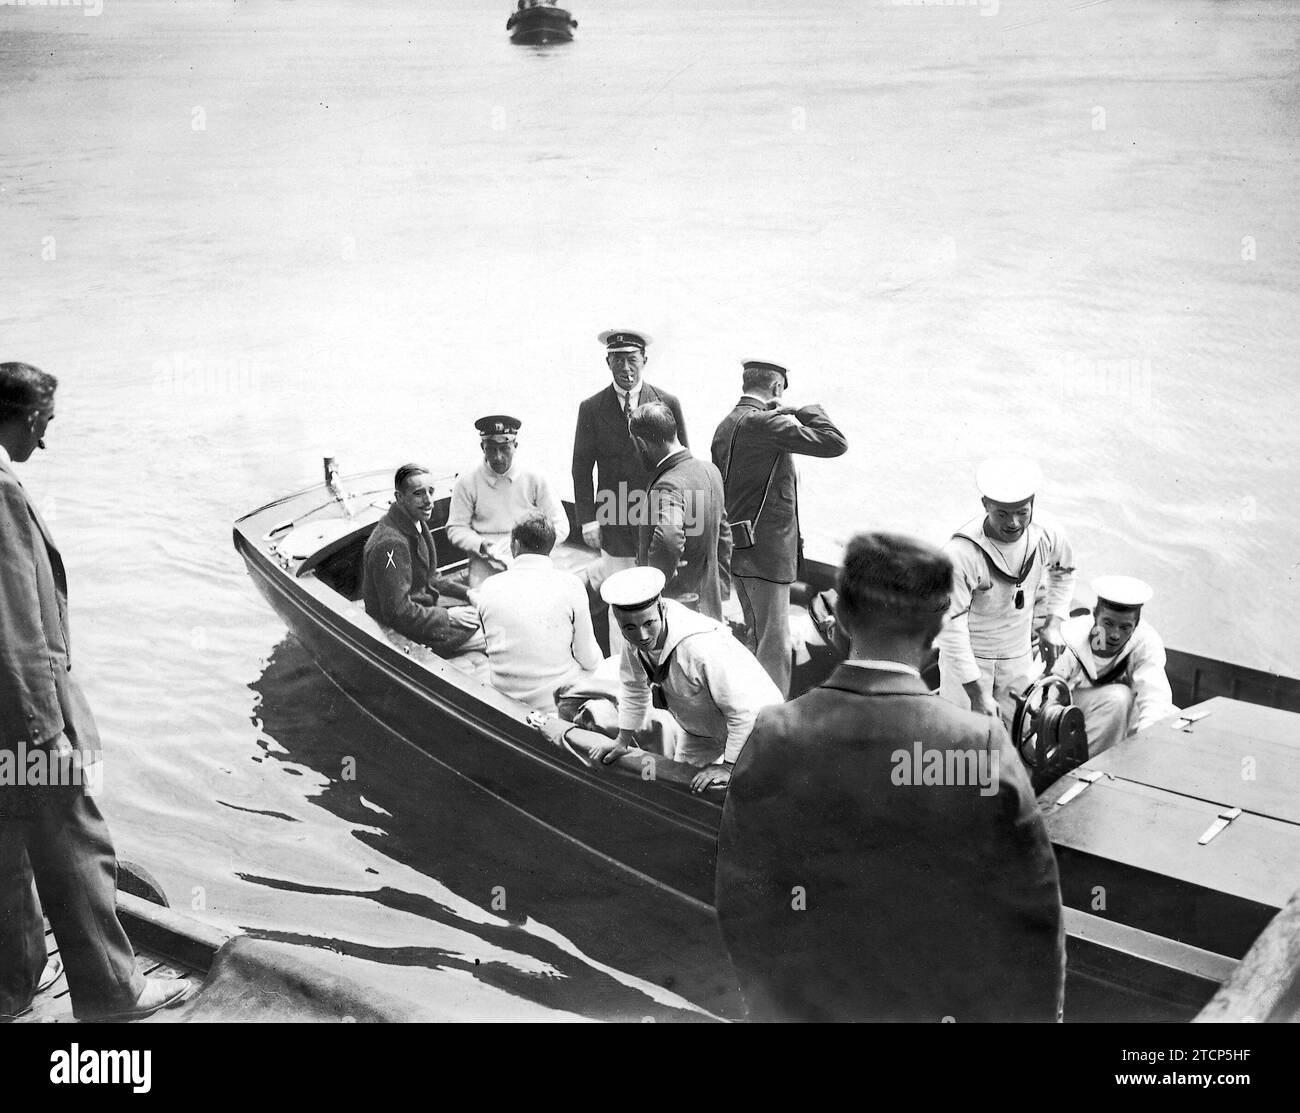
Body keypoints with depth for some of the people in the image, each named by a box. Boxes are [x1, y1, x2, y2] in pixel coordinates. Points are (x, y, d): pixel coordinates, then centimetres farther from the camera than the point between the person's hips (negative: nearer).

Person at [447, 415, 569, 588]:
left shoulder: (535, 480, 4)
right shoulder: (467, 483, 2)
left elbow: (560, 525, 6)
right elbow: (456, 529, 7)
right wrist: (480, 545, -13)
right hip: (486, 566, 0)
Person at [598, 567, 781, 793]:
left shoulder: (701, 646, -41)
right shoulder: (633, 638, -17)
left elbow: (745, 709, -35)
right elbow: (634, 687, 4)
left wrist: (729, 766, -30)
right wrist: (623, 741, 9)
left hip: (753, 723, -7)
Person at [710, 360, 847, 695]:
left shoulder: (725, 426, 12)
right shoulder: (766, 423, -16)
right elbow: (836, 444, -19)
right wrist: (803, 411, -7)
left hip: (738, 550, 9)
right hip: (767, 550, -9)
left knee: (760, 639, 20)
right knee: (775, 645, -3)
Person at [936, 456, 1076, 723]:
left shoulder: (1047, 534, -14)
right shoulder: (960, 554, -30)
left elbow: (1063, 573, 13)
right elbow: (951, 628, -25)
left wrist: (1053, 624, 3)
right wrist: (977, 694, -24)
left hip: (1019, 656, 5)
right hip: (967, 659, -5)